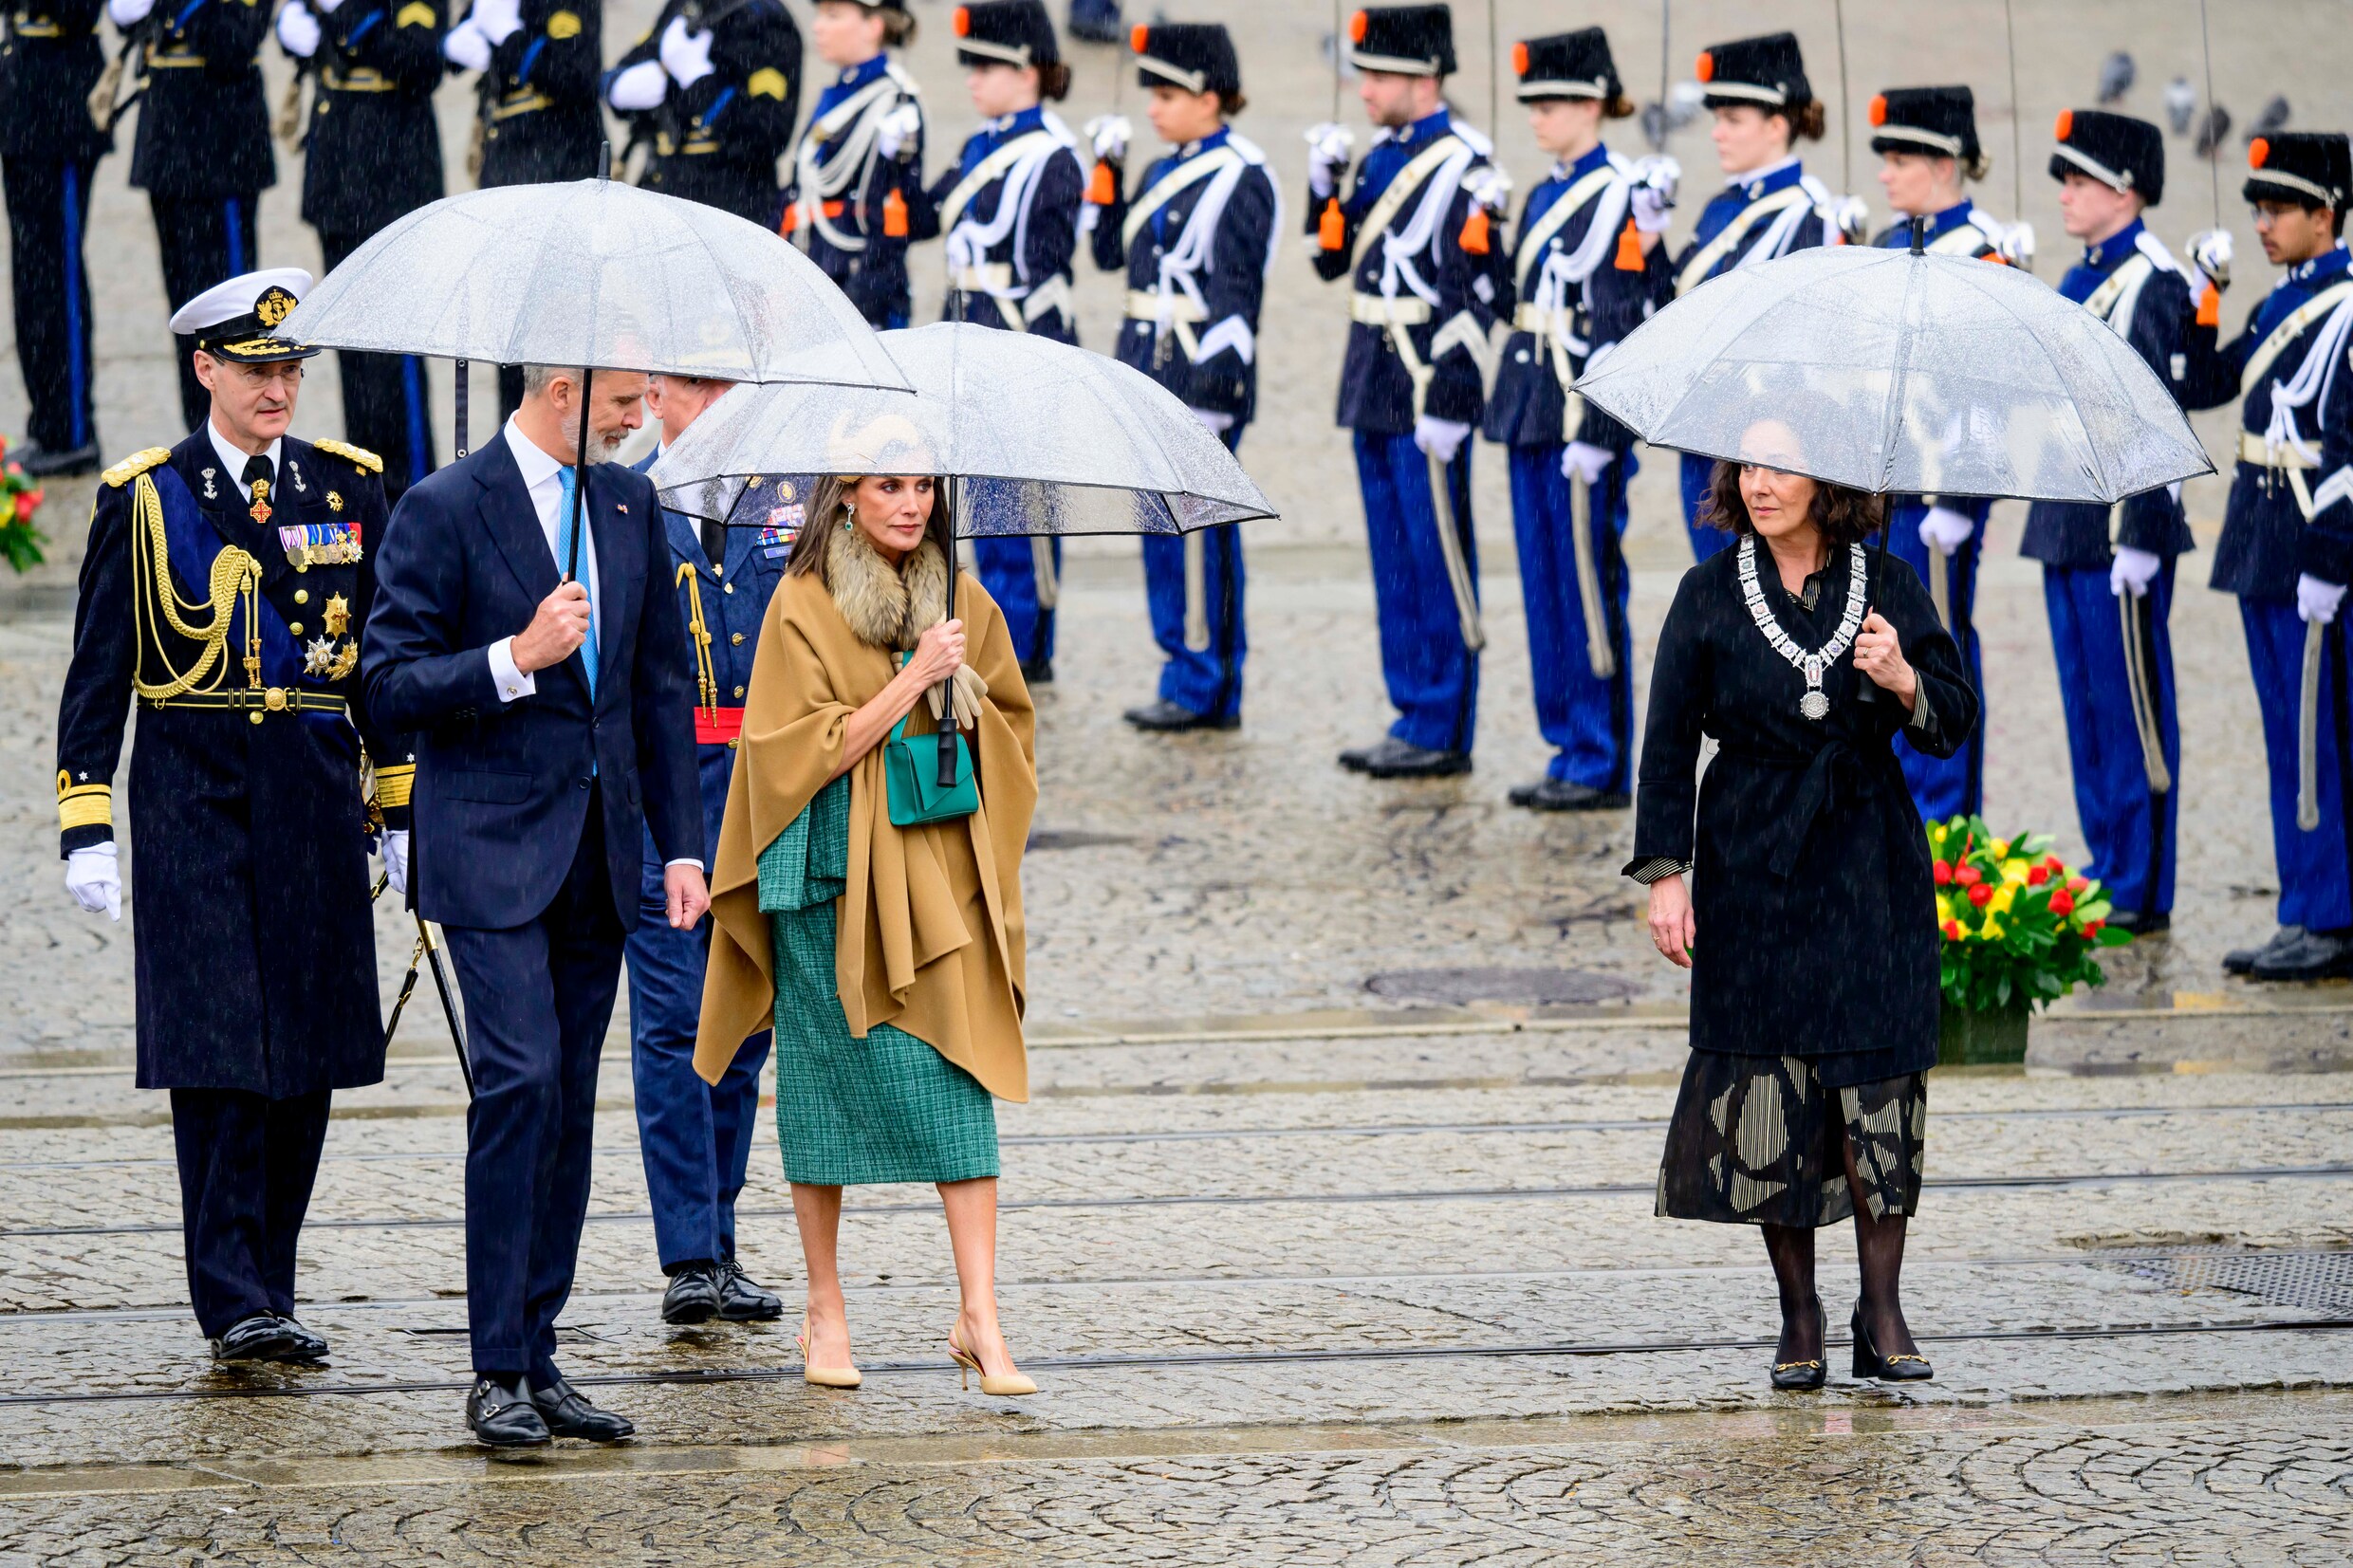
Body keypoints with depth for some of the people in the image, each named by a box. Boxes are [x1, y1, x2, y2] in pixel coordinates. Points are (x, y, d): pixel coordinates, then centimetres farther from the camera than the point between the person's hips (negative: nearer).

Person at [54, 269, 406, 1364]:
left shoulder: (349, 489, 8)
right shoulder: (144, 500, 1)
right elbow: (98, 672, 2)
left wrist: (403, 811, 10)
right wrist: (84, 827, -4)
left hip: (317, 801, 3)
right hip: (194, 800, -3)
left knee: (308, 1053, 4)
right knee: (216, 1052, -9)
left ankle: (267, 1293, 14)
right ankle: (233, 1304, -9)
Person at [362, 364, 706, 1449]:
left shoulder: (630, 504, 11)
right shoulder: (445, 509, -8)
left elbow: (662, 685, 16)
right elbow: (391, 684, -9)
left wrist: (681, 846, 10)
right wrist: (514, 659, -22)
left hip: (599, 853, 6)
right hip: (494, 848, -6)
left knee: (568, 1106, 7)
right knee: (522, 1083, -15)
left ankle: (537, 1361, 12)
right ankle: (497, 1374, -11)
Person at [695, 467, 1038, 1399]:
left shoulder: (964, 604, 11)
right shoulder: (803, 606, -3)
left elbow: (1011, 731, 19)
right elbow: (803, 748, -10)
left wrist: (963, 692, -3)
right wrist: (912, 680, -16)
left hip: (939, 870, 3)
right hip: (834, 876, -3)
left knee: (958, 1088, -6)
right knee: (825, 1080, 2)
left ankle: (980, 1318, -9)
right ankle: (825, 1314, 14)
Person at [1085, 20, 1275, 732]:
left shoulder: (1238, 179, -12)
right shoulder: (1167, 171, 15)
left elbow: (1236, 292, -16)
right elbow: (1111, 252, 20)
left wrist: (1213, 389, -20)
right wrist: (1109, 167, 11)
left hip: (1199, 377, -9)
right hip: (1152, 367, 9)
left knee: (1197, 532, -6)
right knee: (1165, 527, 12)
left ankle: (1205, 690, 0)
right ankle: (1192, 681, 18)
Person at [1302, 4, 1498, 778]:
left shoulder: (1463, 165, -14)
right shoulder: (1383, 153, 11)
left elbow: (1475, 292, -17)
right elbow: (1335, 258, 17)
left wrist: (1446, 402, -20)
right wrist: (1324, 182, 1)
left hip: (1426, 388, -8)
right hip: (1374, 384, 9)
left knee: (1437, 562, -2)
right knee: (1395, 561, 12)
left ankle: (1443, 734, 2)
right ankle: (1412, 716, 18)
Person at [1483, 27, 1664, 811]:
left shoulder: (1620, 198, -11)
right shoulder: (1543, 196, 16)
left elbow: (1626, 327, -16)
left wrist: (1596, 435, -19)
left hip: (1584, 417, -9)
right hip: (1533, 410, 9)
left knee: (1590, 590, -4)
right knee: (1545, 588, 10)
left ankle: (1603, 767, 0)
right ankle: (1570, 751, 16)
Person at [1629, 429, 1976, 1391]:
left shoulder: (1888, 588, 4)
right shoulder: (1710, 595, 2)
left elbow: (1955, 722, 4)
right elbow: (1669, 740, 2)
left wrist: (1904, 681, -18)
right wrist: (1665, 873, -6)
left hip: (1868, 868, 0)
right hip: (1752, 869, 0)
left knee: (1878, 1080, -7)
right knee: (1768, 1090, -3)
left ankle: (1882, 1316, -1)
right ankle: (1799, 1321, 5)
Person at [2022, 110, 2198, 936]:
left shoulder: (2154, 283, -12)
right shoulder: (2079, 280, 15)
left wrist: (2140, 537, -21)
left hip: (2122, 525, -9)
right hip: (2065, 522, 9)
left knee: (2131, 706, -3)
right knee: (2086, 704, 12)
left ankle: (2143, 891, 1)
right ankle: (2106, 872, 20)